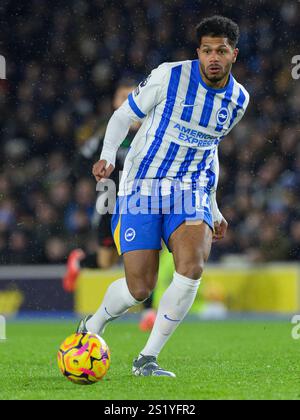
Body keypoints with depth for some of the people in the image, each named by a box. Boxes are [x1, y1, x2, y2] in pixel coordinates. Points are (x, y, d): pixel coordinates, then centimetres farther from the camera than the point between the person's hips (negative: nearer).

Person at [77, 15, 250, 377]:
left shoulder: (238, 99, 6)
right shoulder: (169, 77, -10)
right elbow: (123, 116, 1)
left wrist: (213, 209, 24)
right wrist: (108, 156, -17)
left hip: (190, 192, 3)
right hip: (142, 188, -3)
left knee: (192, 268, -24)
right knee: (140, 289, -9)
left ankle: (147, 359, -10)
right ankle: (92, 327, 26)